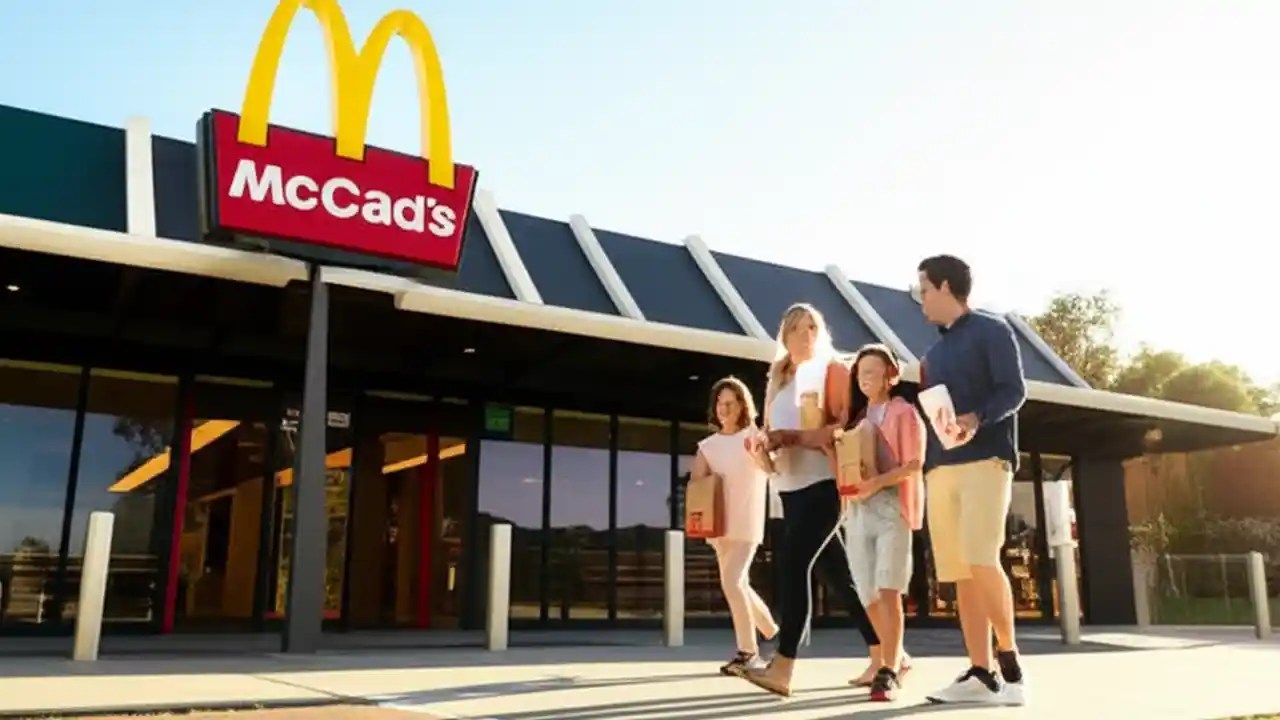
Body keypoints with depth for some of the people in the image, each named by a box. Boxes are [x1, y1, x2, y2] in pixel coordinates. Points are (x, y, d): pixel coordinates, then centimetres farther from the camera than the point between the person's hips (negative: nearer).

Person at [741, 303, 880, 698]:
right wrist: (765, 441, -3)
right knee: (835, 572, 10)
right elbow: (769, 430, 21)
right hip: (791, 486, 7)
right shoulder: (778, 379, 19)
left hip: (825, 482, -7)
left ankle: (782, 668, -20)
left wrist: (795, 436, -20)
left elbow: (849, 424, -12)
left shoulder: (833, 370, 0)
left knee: (793, 562, -19)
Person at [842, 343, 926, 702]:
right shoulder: (856, 416, 19)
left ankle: (887, 671, -14)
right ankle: (894, 659, 23)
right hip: (858, 510, 6)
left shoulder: (904, 412, 2)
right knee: (869, 594, 7)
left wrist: (878, 482, -19)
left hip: (892, 506, -6)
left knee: (887, 590, -14)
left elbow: (914, 464, -7)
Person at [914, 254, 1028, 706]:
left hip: (985, 460, -7)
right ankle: (981, 674, 2)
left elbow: (1014, 390, -7)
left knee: (981, 559, -19)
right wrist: (926, 467, 13)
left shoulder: (991, 330, 4)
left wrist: (976, 420, -25)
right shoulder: (934, 353, 24)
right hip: (940, 469, 7)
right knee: (958, 572, 1)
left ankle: (1008, 657, -5)